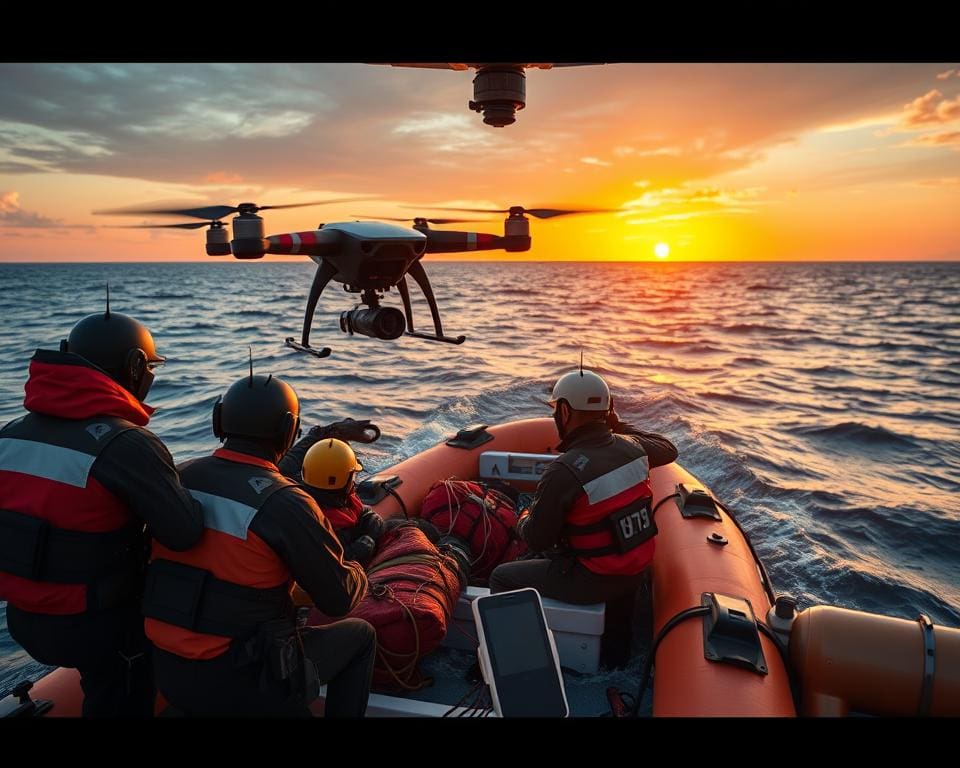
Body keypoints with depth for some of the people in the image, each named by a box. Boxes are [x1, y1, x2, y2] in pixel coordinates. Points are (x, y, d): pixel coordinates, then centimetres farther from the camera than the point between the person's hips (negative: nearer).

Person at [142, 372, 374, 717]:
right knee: (360, 635, 15)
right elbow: (338, 600, -12)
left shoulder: (179, 477, -3)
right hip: (237, 685, -6)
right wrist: (357, 573, 11)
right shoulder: (285, 503, -21)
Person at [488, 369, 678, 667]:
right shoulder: (632, 445, -8)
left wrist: (523, 520, 6)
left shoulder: (563, 471, -27)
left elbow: (536, 541, -16)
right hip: (638, 571, 6)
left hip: (595, 581, -6)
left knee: (502, 578, 8)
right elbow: (668, 450, 18)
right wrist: (620, 425, 20)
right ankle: (616, 652, 53)